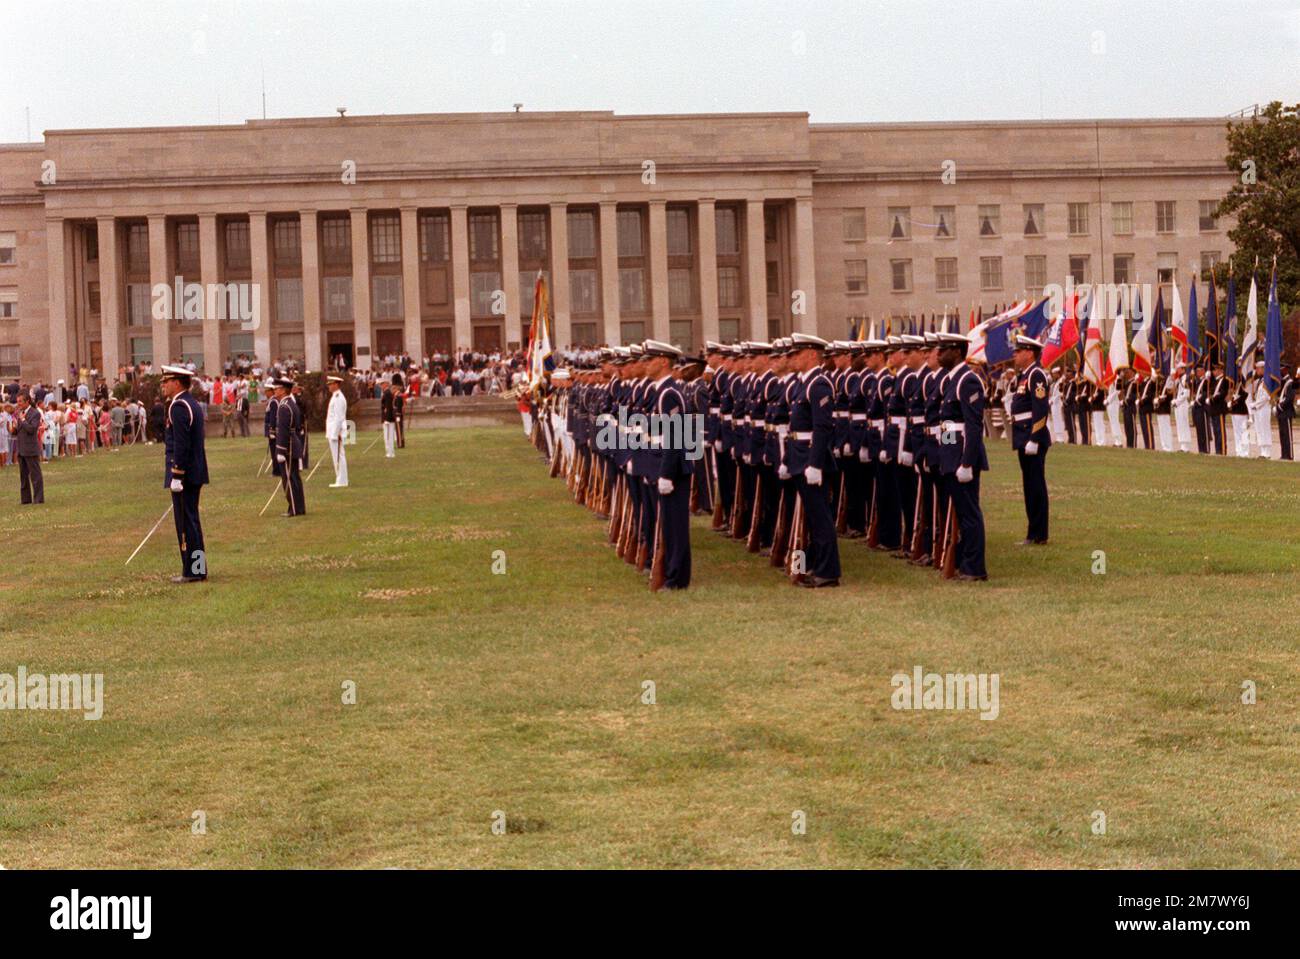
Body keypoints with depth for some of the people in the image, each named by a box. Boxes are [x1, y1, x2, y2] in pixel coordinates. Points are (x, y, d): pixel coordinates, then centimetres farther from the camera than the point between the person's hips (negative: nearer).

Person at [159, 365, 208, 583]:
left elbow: (181, 444, -22)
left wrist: (176, 475, -22)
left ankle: (192, 572, -2)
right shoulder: (193, 404, 15)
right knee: (191, 520, 14)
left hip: (184, 472, -10)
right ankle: (197, 569, 19)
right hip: (196, 473, 10)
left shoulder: (178, 406, -16)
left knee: (186, 522, -5)